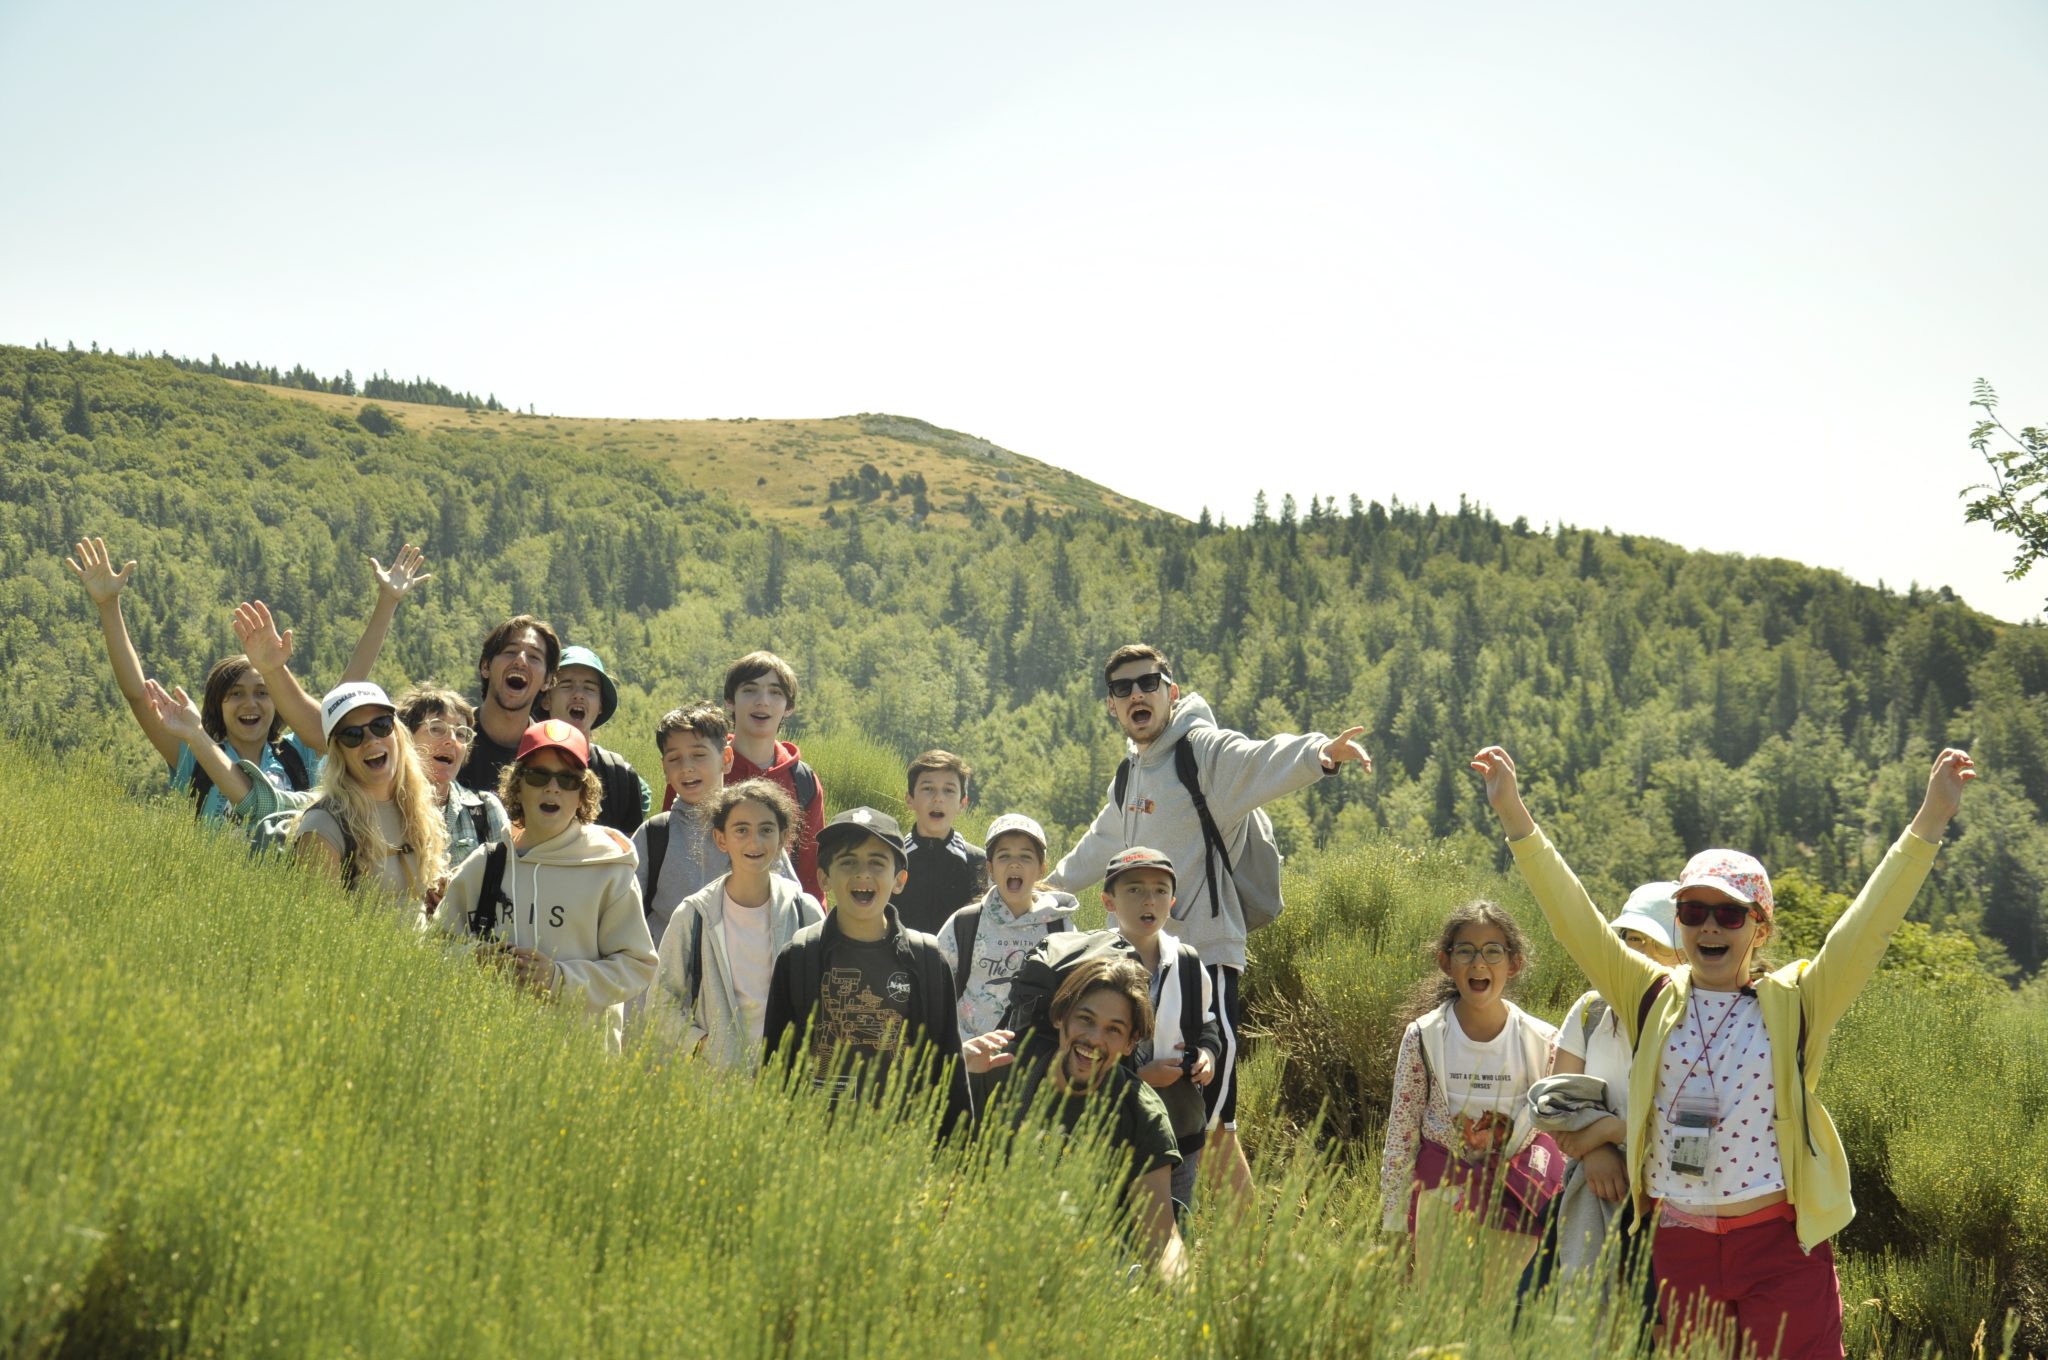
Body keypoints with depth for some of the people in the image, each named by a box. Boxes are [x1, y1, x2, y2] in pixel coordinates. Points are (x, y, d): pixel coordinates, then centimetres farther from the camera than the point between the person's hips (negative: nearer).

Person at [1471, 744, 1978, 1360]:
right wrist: (1515, 817, -8)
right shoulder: (1653, 1000, 5)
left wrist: (1931, 820, -16)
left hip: (1781, 1246, -2)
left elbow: (1867, 926, -7)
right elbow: (1575, 920, 0)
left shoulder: (1792, 1004, 1)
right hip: (1680, 1248, 2)